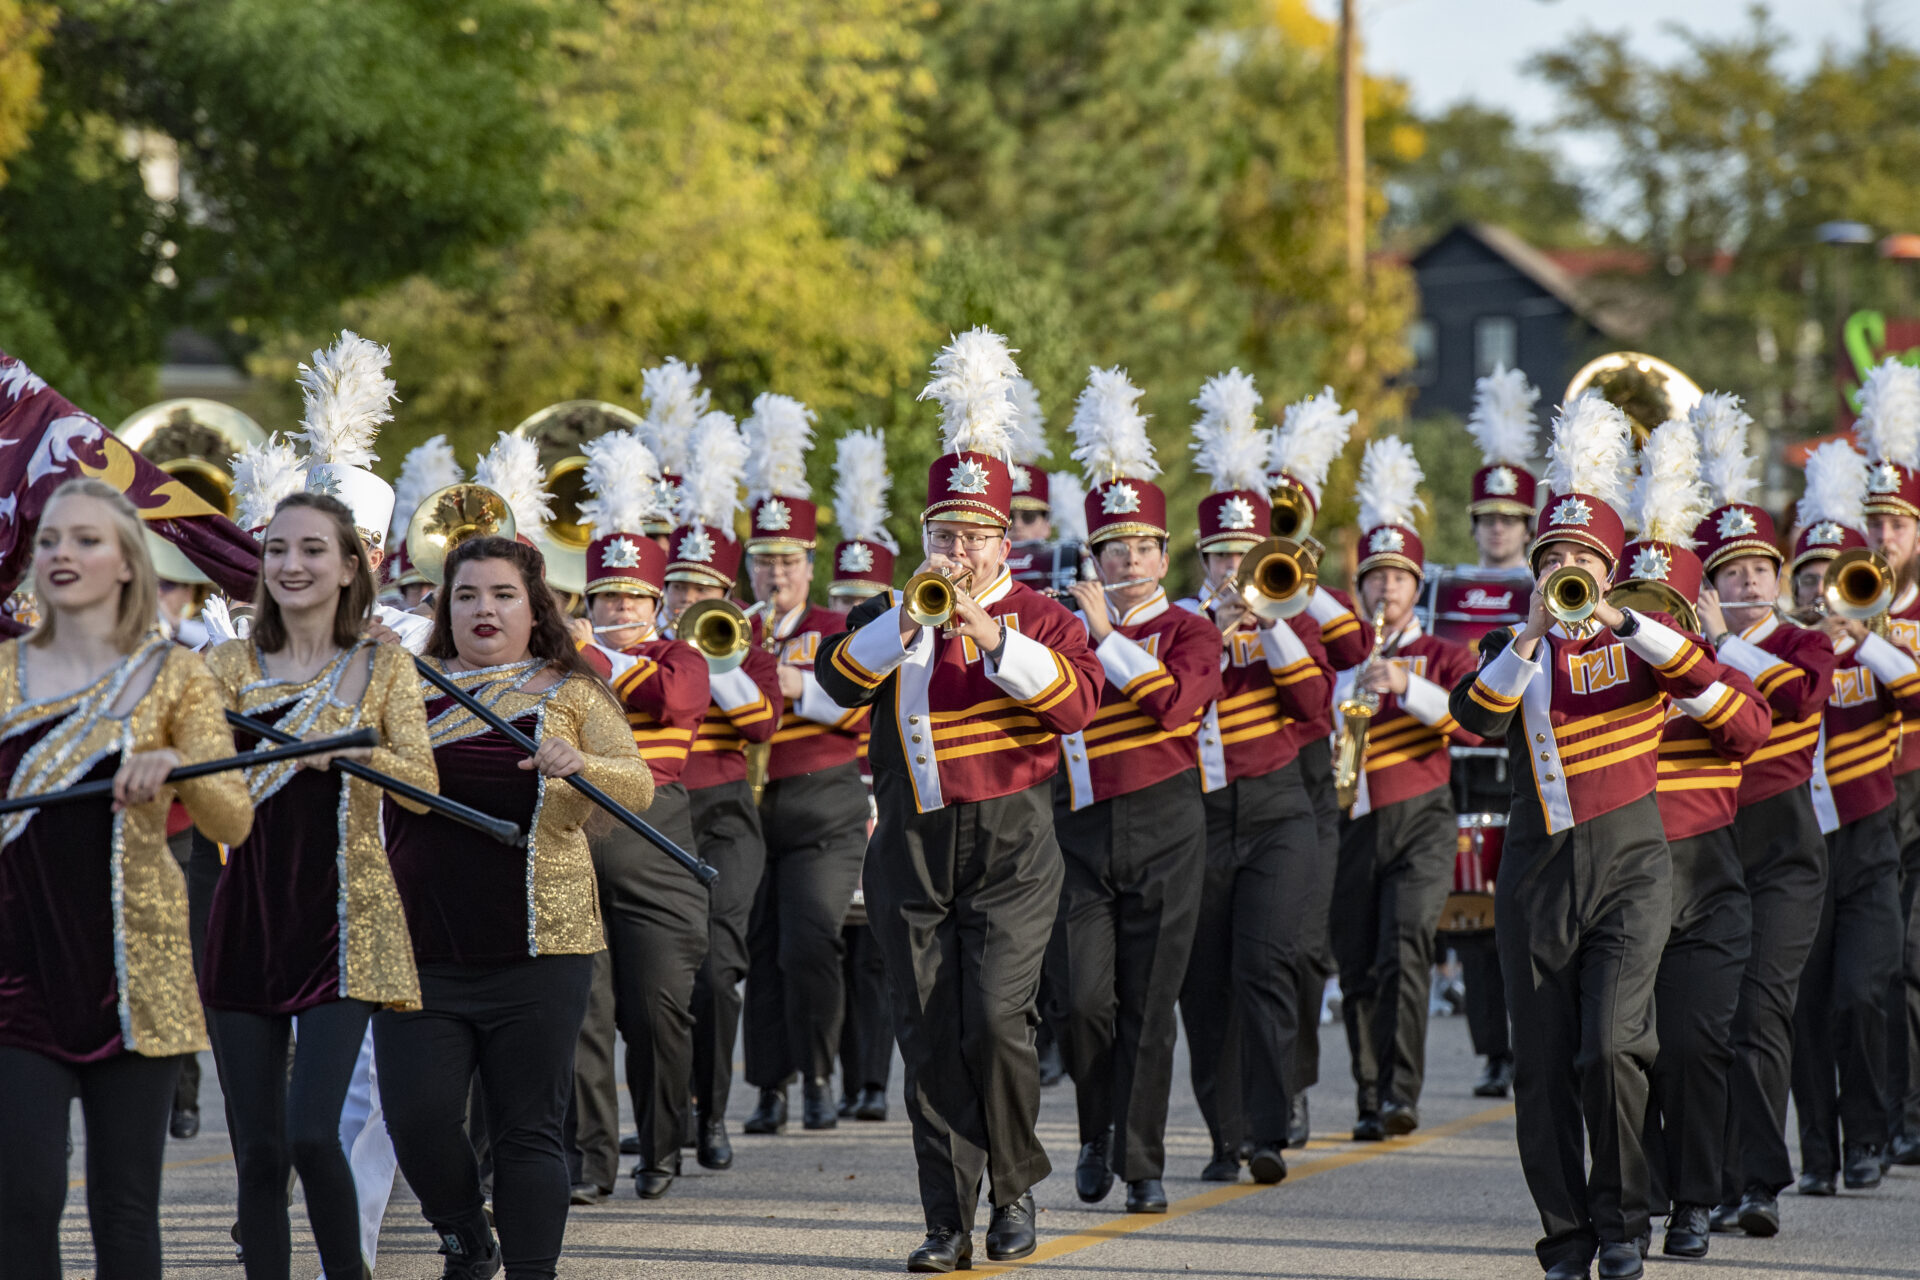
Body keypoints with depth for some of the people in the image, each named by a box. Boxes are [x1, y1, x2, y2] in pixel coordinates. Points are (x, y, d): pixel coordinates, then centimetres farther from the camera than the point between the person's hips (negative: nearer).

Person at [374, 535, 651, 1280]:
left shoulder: (572, 695, 5)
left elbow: (638, 788, -3)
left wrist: (579, 765, -24)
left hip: (536, 952, -1)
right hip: (422, 949, 1)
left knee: (527, 1133, -1)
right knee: (418, 1121, -6)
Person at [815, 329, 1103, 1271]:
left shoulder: (1041, 620, 5)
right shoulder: (888, 620, 11)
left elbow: (1078, 700, -12)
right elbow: (834, 682, -6)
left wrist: (992, 633, -20)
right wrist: (912, 616, -16)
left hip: (1011, 848, -2)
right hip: (912, 853, 2)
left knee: (995, 1019, -15)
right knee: (929, 1040, 0)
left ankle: (1015, 1186, 5)